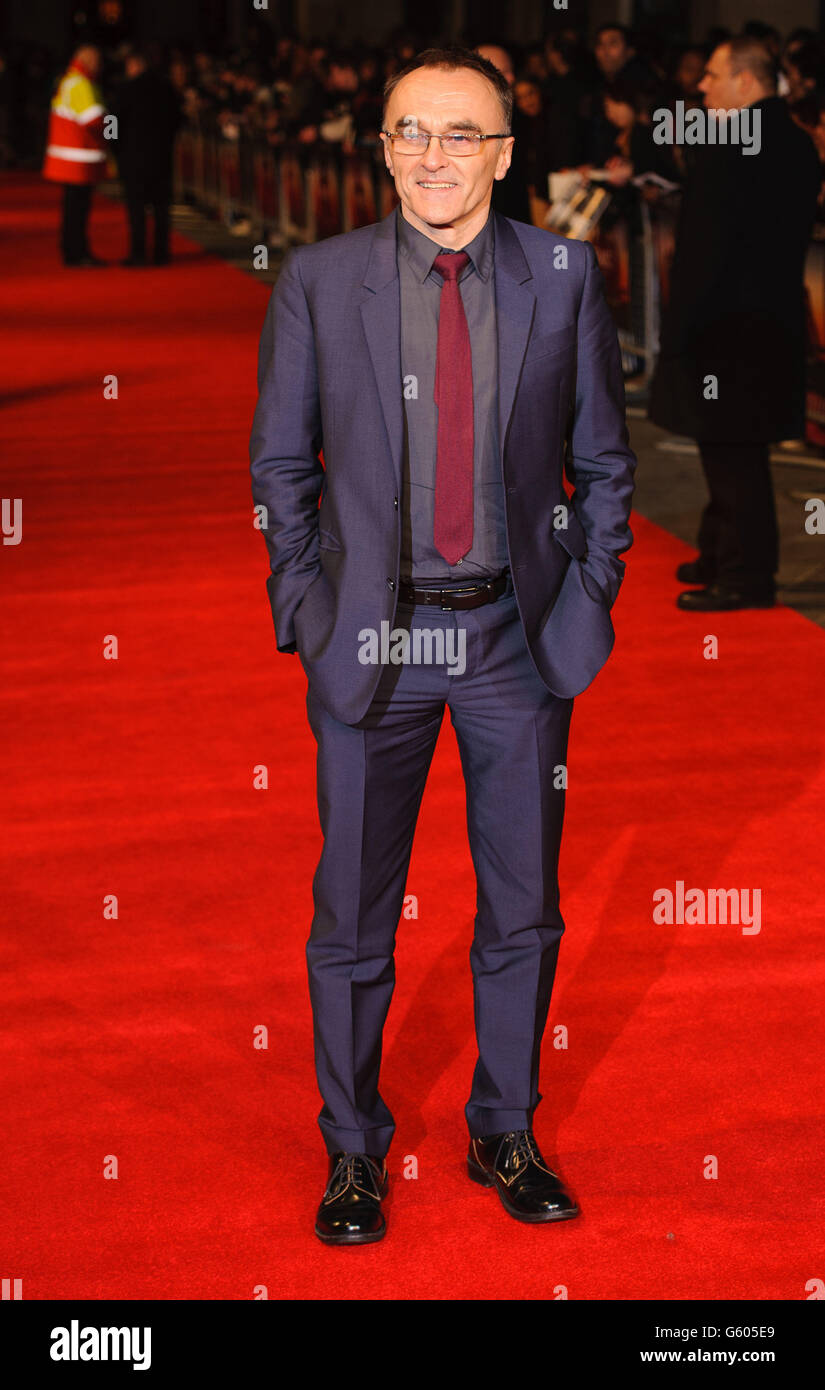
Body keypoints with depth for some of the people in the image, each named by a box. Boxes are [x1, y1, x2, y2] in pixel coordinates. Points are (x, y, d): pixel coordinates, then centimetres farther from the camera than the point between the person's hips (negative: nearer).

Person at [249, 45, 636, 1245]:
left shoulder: (563, 277, 1)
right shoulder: (318, 281, -1)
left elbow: (602, 458, 7)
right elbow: (281, 462, 5)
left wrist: (587, 596, 1)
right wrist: (310, 606, -1)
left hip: (519, 638, 1)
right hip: (372, 640, -1)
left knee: (524, 908, 11)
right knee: (353, 919, 7)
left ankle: (506, 1135, 29)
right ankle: (353, 1154, 23)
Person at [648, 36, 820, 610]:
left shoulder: (728, 150, -19)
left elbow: (706, 246, -21)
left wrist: (679, 324, -15)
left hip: (727, 325, -9)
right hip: (777, 317, 9)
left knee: (730, 453, -2)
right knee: (737, 450, 18)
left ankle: (746, 578, 3)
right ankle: (723, 557, 29)